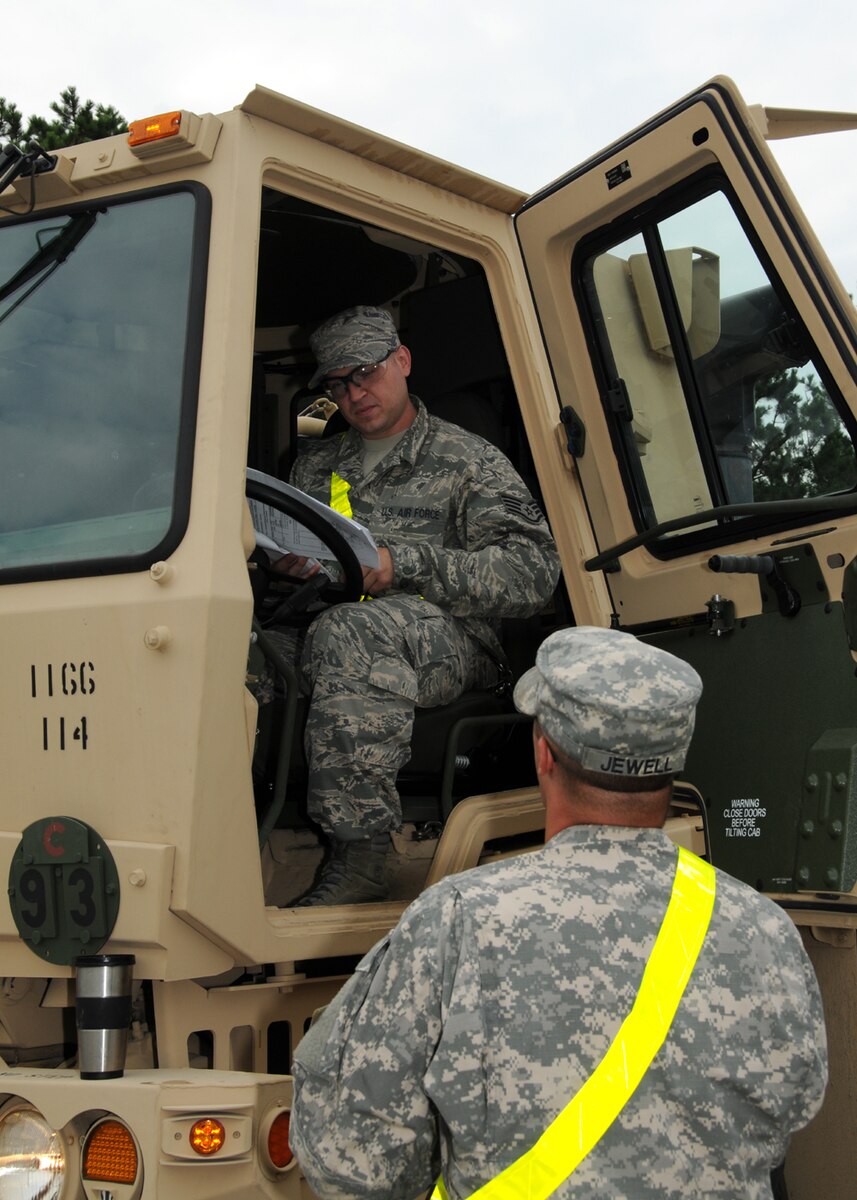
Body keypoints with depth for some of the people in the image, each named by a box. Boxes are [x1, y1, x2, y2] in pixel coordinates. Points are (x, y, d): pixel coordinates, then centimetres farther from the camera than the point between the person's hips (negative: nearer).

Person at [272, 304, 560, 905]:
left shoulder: (471, 462, 12)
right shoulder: (314, 464, 28)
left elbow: (532, 572, -1)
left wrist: (403, 563, -12)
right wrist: (286, 565, 3)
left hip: (452, 641, -5)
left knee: (350, 633, -39)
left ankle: (359, 857, -36)